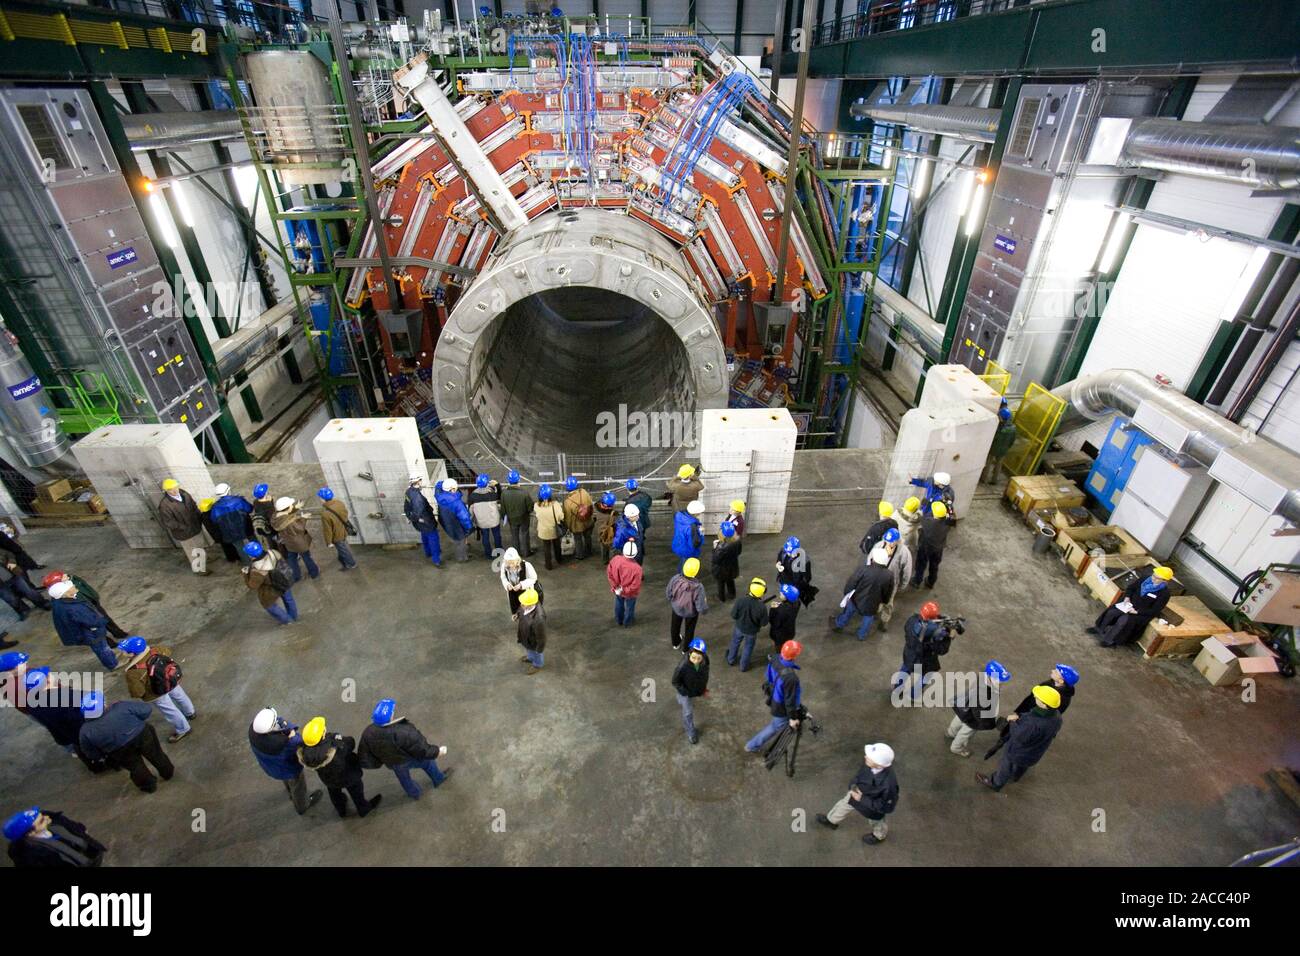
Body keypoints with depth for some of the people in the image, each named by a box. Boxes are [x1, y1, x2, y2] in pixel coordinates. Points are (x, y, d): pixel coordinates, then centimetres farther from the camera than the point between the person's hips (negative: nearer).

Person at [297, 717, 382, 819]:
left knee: (334, 793, 36)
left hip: (327, 779, 4)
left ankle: (341, 810, 63)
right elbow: (350, 743, -26)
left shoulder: (304, 752, -38)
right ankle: (363, 809, 54)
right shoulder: (335, 745, -47)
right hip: (347, 777, -3)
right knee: (356, 790, 29)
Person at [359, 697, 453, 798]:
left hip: (391, 763, 4)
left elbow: (366, 760, -15)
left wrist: (379, 761, 5)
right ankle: (439, 779, 54)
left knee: (403, 777, 33)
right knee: (427, 761, 28)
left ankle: (414, 793, 60)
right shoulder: (405, 733, -43)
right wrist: (438, 751, -9)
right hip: (411, 759, -4)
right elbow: (424, 751, -29)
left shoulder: (368, 734, -30)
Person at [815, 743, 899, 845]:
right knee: (845, 803, 29)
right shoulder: (868, 762, -33)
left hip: (876, 806, -5)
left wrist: (862, 799, -30)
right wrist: (854, 785, -12)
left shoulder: (888, 784, -47)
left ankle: (879, 836, 66)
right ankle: (832, 820, 59)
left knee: (876, 822, 30)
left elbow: (882, 805, -29)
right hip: (860, 791, 5)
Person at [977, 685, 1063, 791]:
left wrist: (1013, 722, -13)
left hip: (1019, 753, -6)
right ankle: (1014, 777, 66)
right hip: (1035, 753, 6)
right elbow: (1053, 734, -1)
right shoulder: (1057, 716, -22)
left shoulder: (1033, 723, -47)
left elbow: (1018, 736, -31)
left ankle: (995, 783, 49)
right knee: (1022, 767, 37)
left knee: (1006, 768, 24)